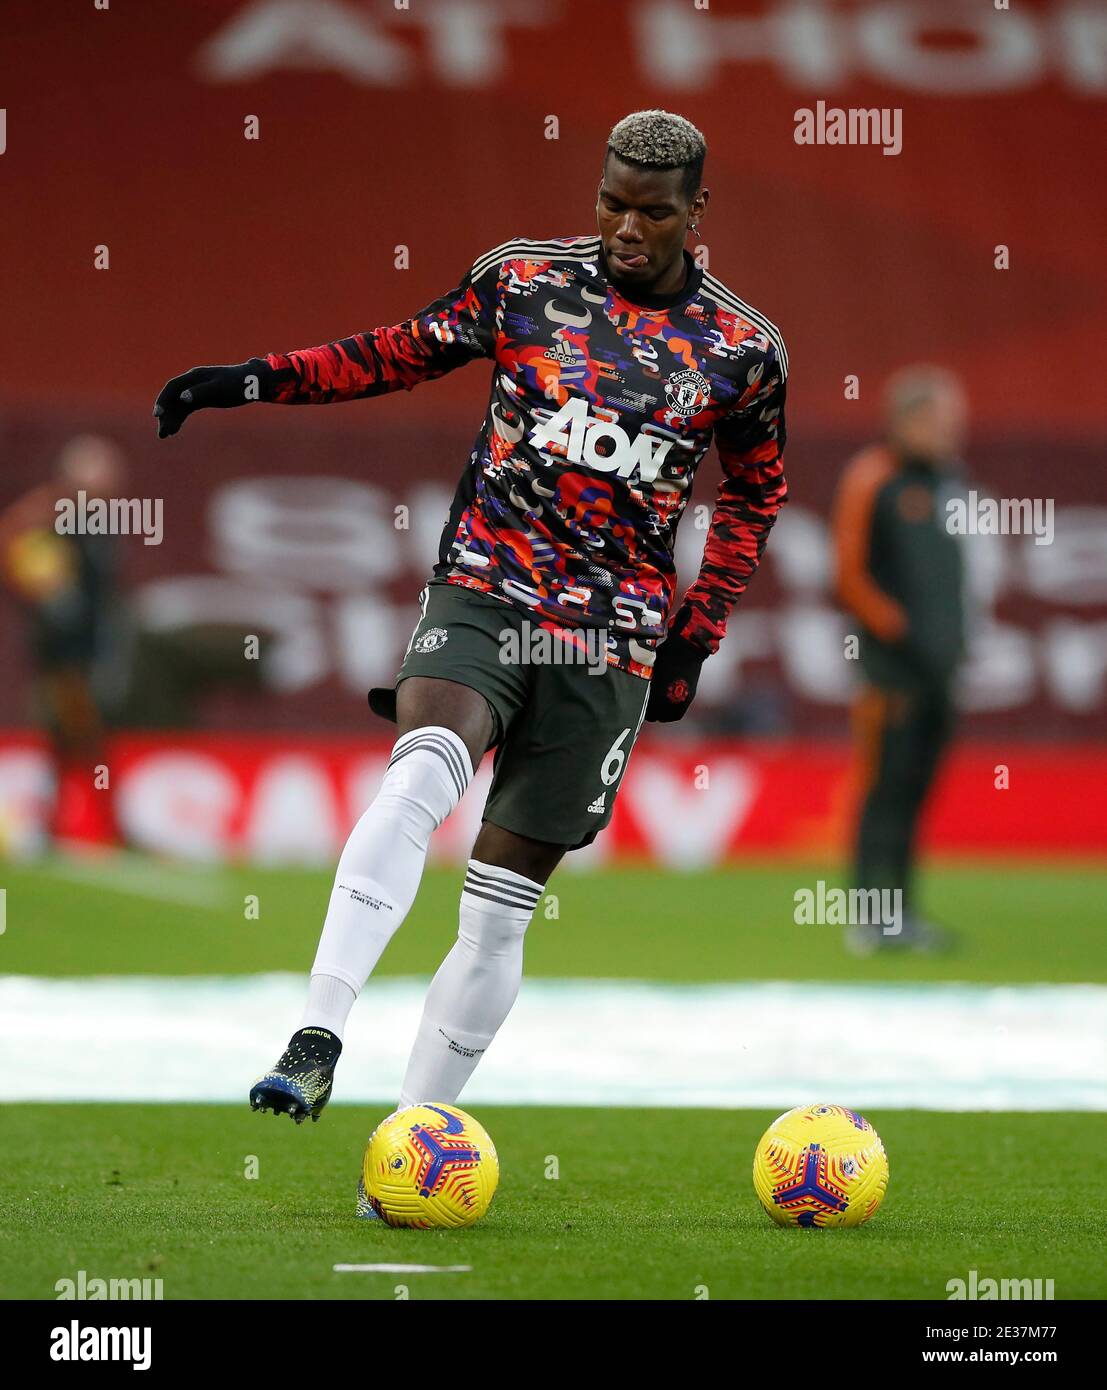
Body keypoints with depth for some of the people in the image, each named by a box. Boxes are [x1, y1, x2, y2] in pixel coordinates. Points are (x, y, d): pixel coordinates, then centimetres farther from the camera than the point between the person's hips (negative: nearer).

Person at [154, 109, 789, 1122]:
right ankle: (315, 1044, -38)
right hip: (485, 592, -1)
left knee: (502, 904, 0)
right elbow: (404, 353, 14)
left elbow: (755, 496, 18)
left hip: (613, 639, 1)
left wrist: (696, 641, 13)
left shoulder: (742, 351, 5)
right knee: (422, 773, -32)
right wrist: (259, 380, 3)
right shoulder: (525, 279, 4)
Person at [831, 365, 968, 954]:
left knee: (915, 790, 10)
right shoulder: (871, 480, -10)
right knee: (887, 787, -8)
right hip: (894, 659, -8)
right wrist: (902, 634, -15)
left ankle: (900, 913, 14)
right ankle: (870, 917, -6)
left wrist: (954, 638, 13)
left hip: (938, 662, 8)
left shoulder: (946, 478, 15)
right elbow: (849, 576, -12)